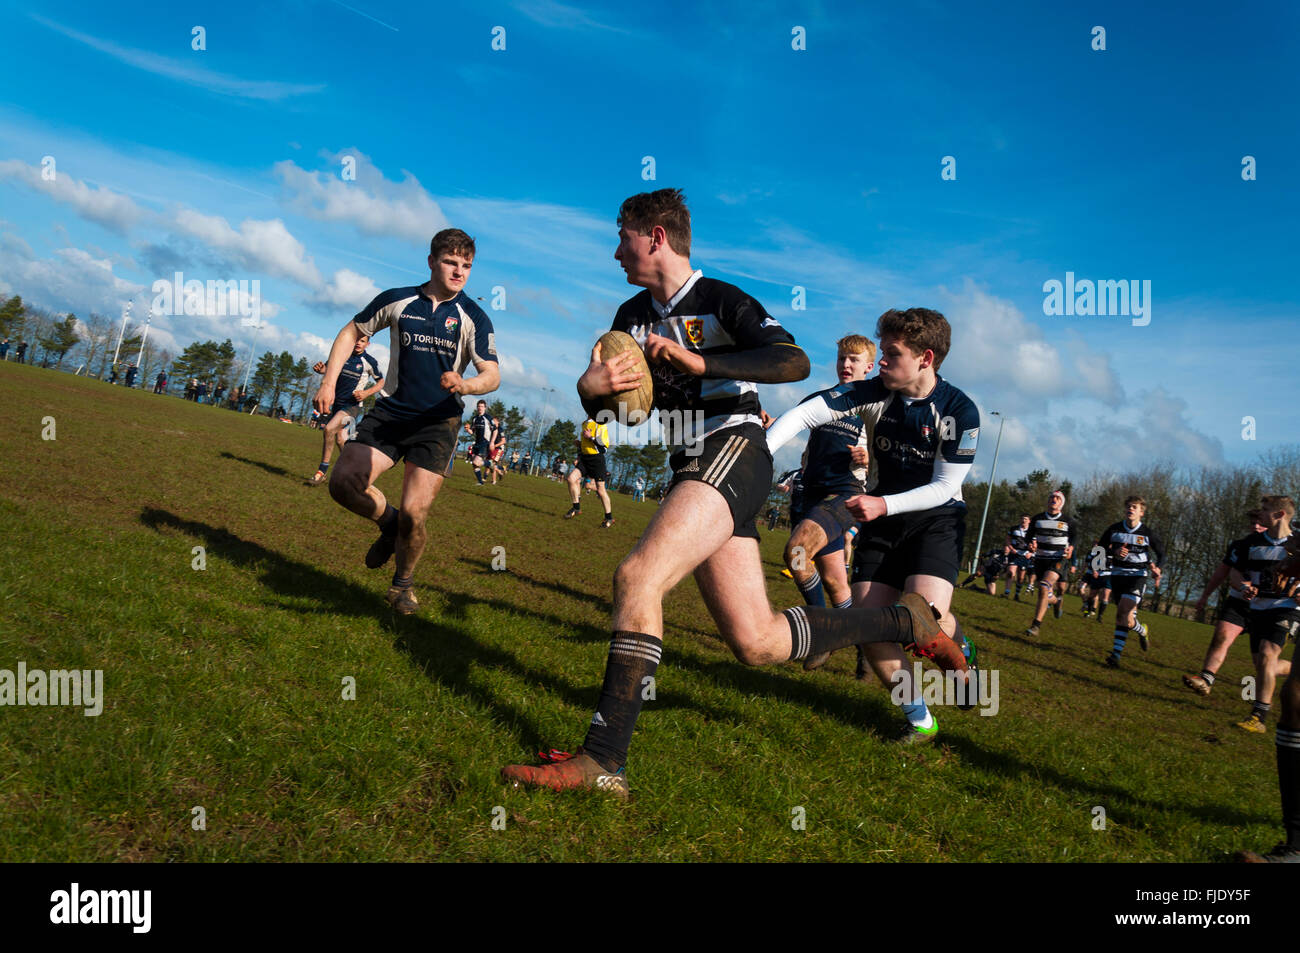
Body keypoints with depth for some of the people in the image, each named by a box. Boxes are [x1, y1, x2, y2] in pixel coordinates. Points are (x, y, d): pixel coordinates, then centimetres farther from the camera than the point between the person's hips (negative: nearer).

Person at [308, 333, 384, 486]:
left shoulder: (369, 361, -5)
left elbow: (381, 382, 5)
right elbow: (328, 367, 15)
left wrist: (367, 393, -11)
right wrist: (320, 368, -10)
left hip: (352, 405, -5)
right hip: (335, 402, 5)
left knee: (329, 429, -23)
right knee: (340, 439, 6)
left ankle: (323, 471, -14)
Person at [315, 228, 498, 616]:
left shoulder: (474, 317, -2)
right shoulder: (396, 300, 3)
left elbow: (492, 375, -6)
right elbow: (351, 333, 14)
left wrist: (465, 385, -29)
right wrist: (329, 382, 4)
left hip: (438, 423, -2)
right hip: (389, 412, 2)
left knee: (413, 515, -13)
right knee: (343, 483, -17)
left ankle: (403, 584, 16)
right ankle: (389, 523, 16)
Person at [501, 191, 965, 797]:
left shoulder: (721, 300, -4)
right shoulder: (634, 315, 18)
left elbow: (795, 362, -18)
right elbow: (600, 403, 15)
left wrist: (700, 361, -25)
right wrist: (591, 387, -9)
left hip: (733, 453, -8)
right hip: (690, 470, 8)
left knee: (637, 576, -27)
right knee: (757, 645, 3)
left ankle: (602, 761, -26)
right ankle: (905, 621, 21)